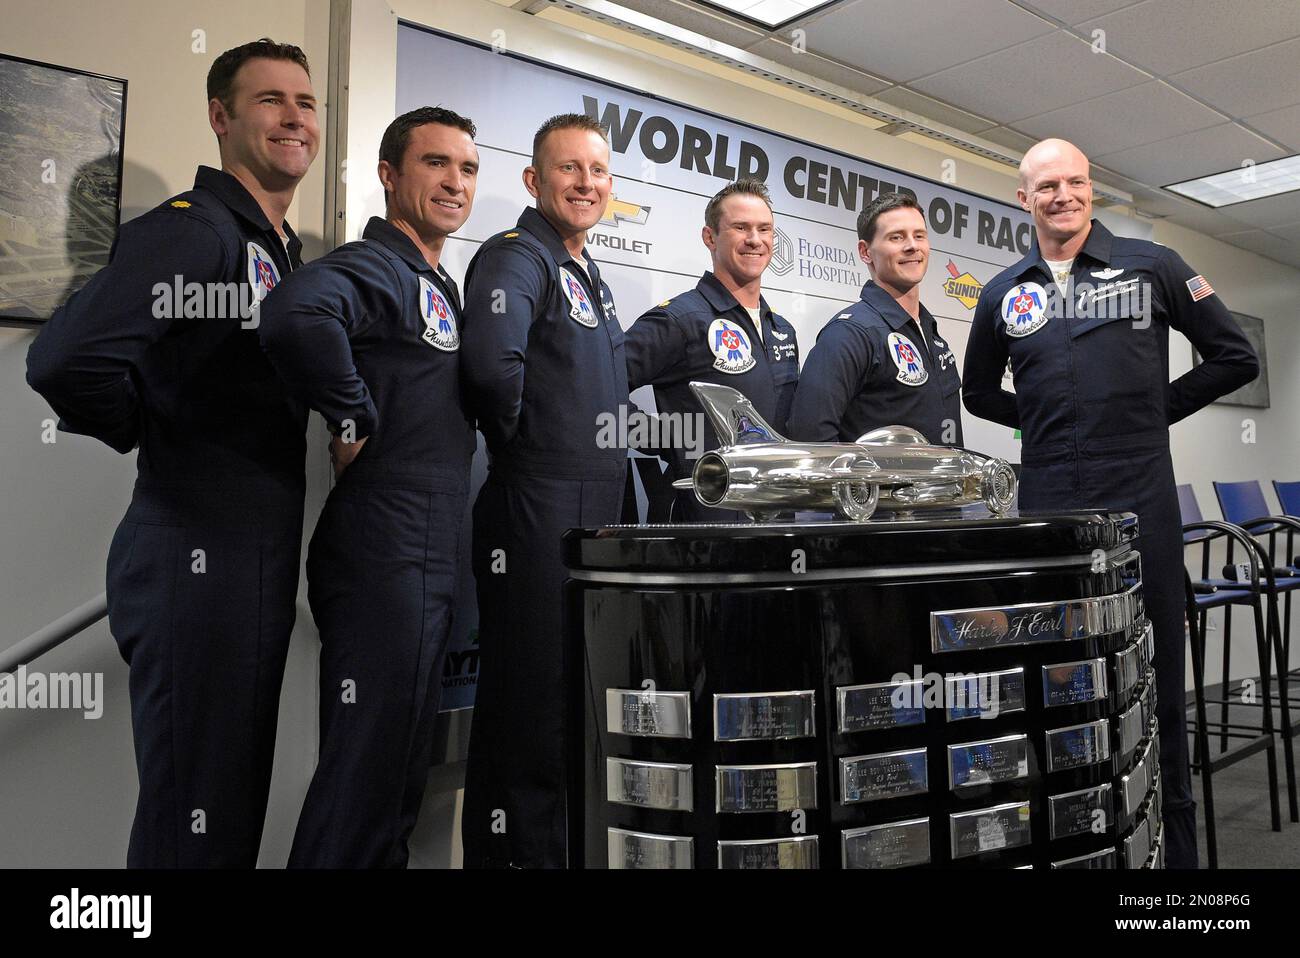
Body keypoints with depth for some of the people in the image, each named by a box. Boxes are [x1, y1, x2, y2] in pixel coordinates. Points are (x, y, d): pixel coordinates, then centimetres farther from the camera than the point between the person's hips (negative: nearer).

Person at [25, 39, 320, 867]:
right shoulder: (191, 229, -13)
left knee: (242, 807, 19)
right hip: (197, 565, -9)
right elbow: (65, 361, -27)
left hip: (263, 563, 9)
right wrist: (155, 437, -10)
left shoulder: (290, 254, 15)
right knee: (193, 823, 2)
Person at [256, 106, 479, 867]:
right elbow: (296, 316, -34)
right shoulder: (375, 265, -12)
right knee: (367, 773, -1)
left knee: (400, 775, 19)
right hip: (382, 562, -9)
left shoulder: (439, 286, 18)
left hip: (429, 566, 10)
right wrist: (354, 421, -22)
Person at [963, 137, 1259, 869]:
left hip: (1140, 503, -2)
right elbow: (981, 395, 22)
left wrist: (1159, 411, 4)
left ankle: (1174, 841, 19)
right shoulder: (1003, 295, 11)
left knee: (1155, 676, 4)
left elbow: (1236, 357, 8)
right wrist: (1046, 420, 9)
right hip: (1046, 506, 2)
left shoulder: (1152, 266, 4)